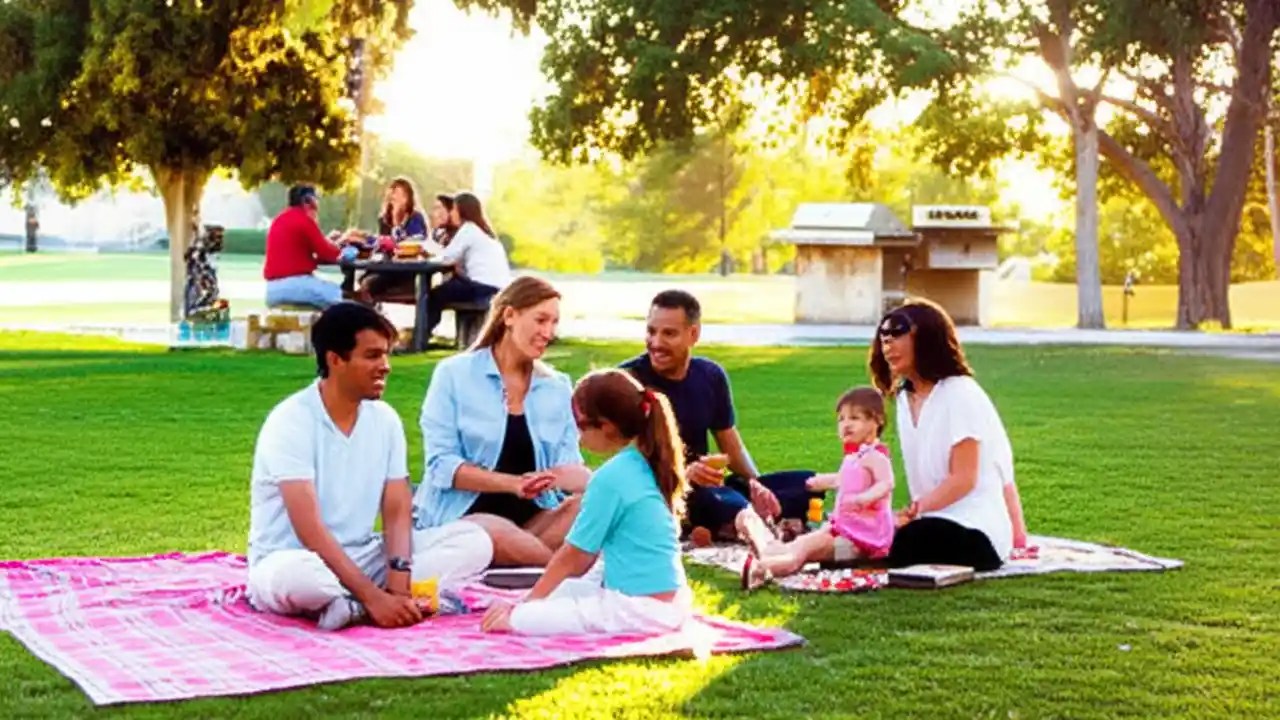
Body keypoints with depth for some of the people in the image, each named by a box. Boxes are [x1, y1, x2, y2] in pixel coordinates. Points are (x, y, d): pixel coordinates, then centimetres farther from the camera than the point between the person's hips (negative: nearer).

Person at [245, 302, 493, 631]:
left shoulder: (386, 419, 3)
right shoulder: (291, 422, -17)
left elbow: (397, 511, -2)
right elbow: (310, 530, -23)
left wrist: (397, 585, -21)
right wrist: (373, 596, -29)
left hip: (360, 558, 7)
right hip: (292, 560, -7)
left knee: (475, 541, -10)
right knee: (299, 575, -44)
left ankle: (351, 606, -22)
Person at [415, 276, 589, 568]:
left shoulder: (557, 387, 13)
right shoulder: (455, 374, -1)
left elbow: (570, 468, 6)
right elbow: (441, 464, -9)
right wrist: (513, 483, -20)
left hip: (533, 517, 4)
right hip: (461, 516, -4)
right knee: (500, 536, -38)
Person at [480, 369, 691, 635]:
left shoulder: (610, 478, -17)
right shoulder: (645, 466, 8)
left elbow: (572, 555, -8)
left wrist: (524, 604, 4)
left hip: (642, 607, -10)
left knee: (520, 618, -14)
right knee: (557, 591, 28)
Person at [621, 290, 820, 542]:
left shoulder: (711, 376, 6)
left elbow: (733, 447, 12)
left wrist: (755, 484, -10)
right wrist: (683, 472, -33)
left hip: (704, 486, 7)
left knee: (807, 484, -7)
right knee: (707, 498, -40)